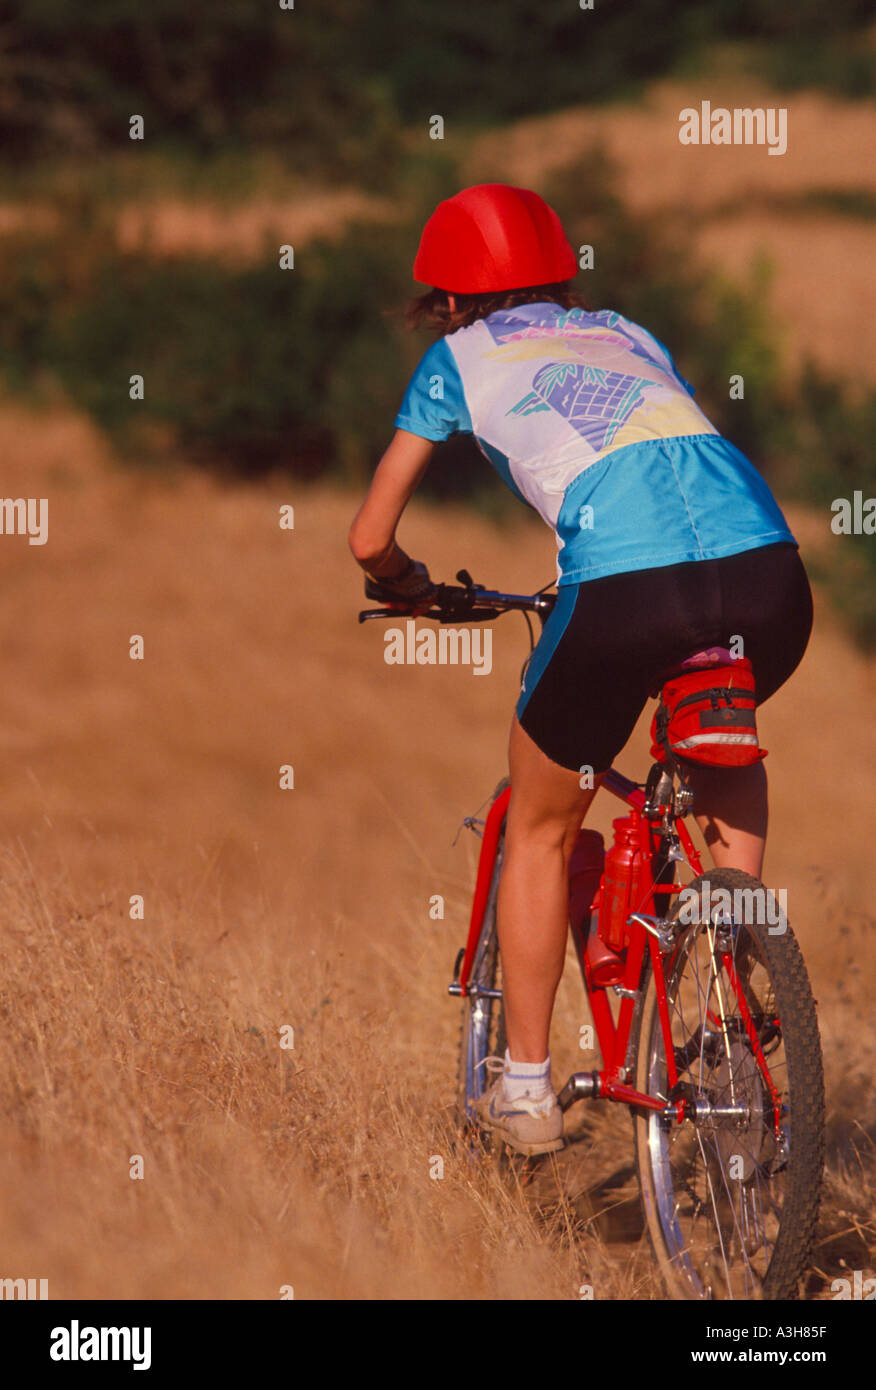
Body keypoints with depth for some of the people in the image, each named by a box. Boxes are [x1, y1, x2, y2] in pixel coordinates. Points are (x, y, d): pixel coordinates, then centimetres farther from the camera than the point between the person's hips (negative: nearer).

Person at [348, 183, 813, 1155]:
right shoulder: (628, 336, 33)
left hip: (624, 593, -3)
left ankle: (527, 1089, 26)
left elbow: (369, 538, 25)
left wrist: (409, 586, 48)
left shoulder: (459, 358, 23)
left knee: (540, 831, 22)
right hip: (771, 574, 3)